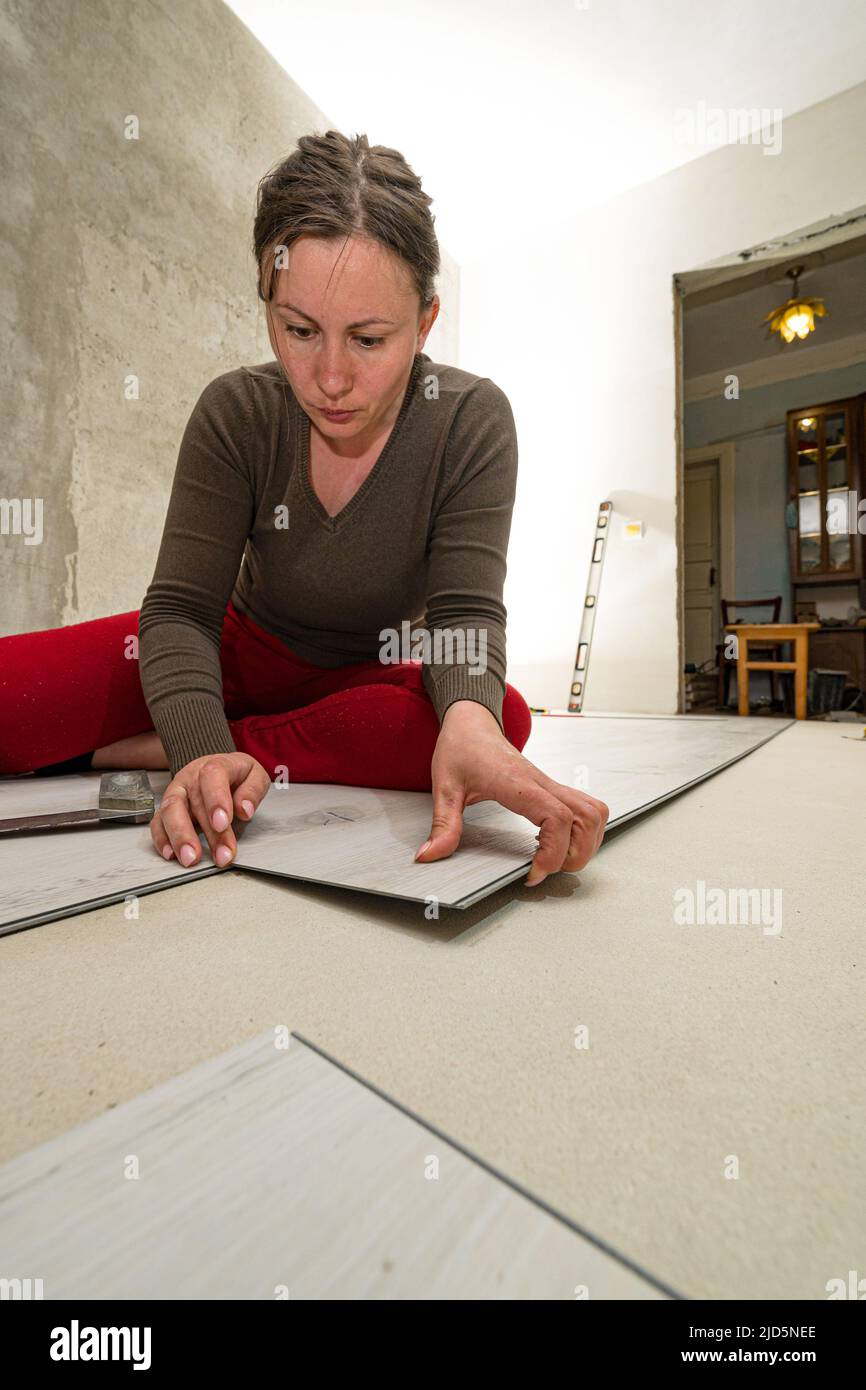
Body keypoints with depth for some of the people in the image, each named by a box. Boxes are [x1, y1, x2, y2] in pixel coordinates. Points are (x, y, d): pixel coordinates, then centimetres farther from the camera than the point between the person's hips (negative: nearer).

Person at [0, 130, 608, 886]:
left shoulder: (472, 420, -17)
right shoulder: (236, 413, -15)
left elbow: (466, 611, -23)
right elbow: (181, 607, -19)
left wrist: (469, 716, -46)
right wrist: (202, 749, -38)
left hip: (377, 674, 2)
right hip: (246, 649, -1)